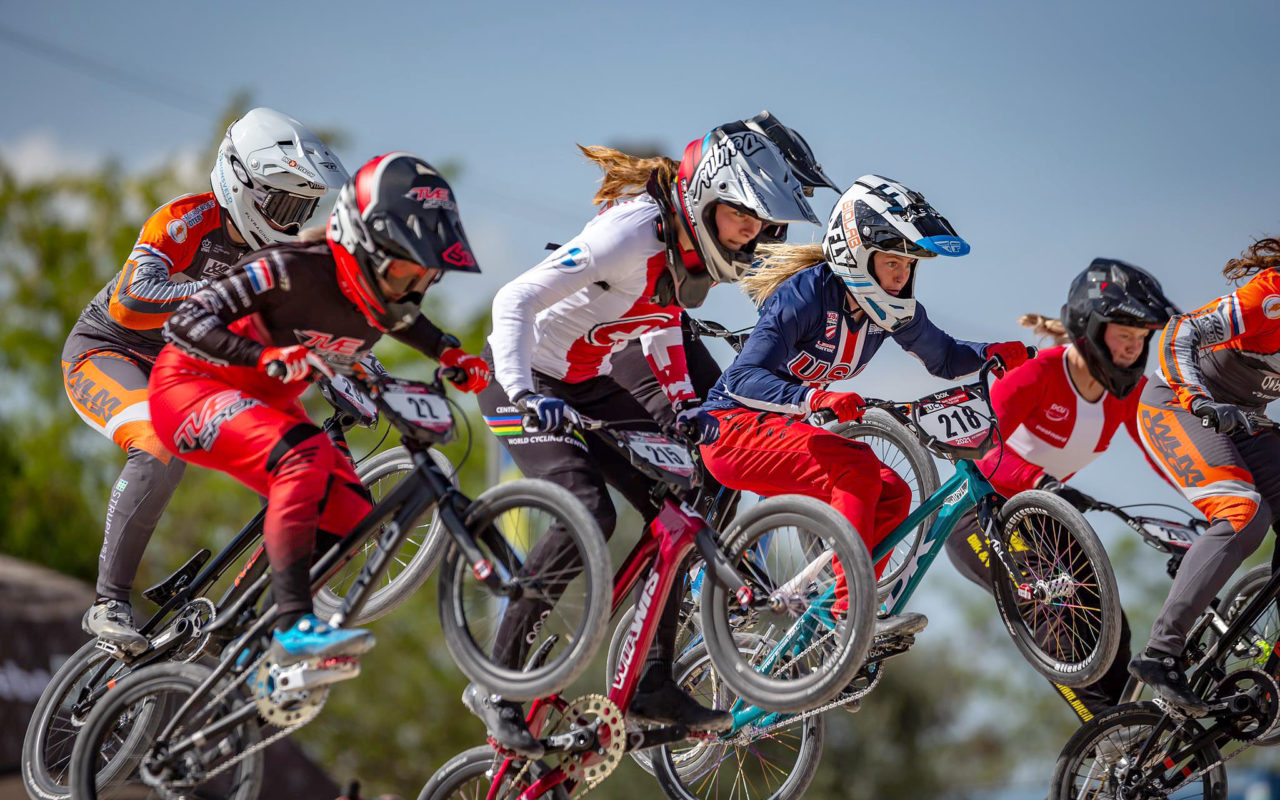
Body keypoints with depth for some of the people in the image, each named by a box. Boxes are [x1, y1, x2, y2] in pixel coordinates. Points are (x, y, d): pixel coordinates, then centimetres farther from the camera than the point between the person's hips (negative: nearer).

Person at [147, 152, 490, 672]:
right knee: (306, 453, -33)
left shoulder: (383, 299, -9)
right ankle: (293, 627, -38)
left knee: (349, 510, -6)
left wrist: (454, 356, -3)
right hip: (191, 388, -8)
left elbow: (408, 324, 17)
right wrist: (267, 357, -47)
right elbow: (185, 323, -33)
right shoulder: (295, 271, -30)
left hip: (262, 400, 8)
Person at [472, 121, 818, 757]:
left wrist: (684, 405, 3)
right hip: (525, 378, -9)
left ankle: (651, 684, 8)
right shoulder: (634, 233, -29)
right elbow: (514, 301, -33)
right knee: (588, 514, -26)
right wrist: (524, 395, -44)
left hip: (587, 383, 9)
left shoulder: (692, 248, -4)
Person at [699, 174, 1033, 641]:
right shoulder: (806, 295, -24)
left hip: (784, 429, 8)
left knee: (891, 495, -8)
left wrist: (992, 355, -7)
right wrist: (814, 399, -48)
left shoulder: (891, 307, -2)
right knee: (856, 471, -28)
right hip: (735, 428, -8)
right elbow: (744, 378, -32)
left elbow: (943, 358, 14)